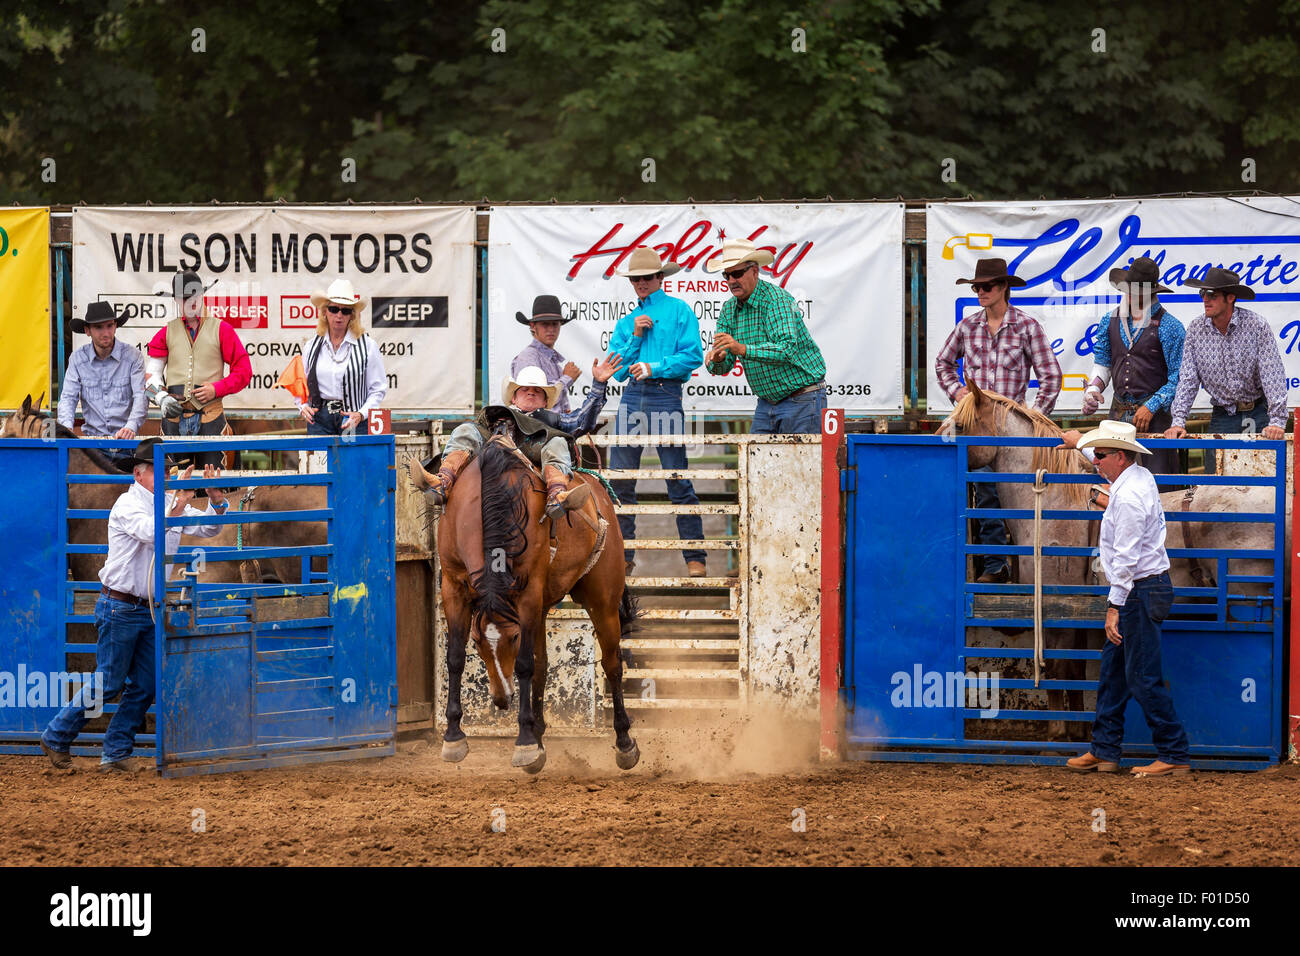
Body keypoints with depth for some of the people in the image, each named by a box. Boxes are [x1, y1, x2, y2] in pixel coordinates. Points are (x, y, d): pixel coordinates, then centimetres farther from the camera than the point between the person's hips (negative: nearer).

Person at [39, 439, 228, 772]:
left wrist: (216, 501, -8)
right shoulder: (128, 505, -13)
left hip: (151, 609, 7)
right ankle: (56, 738, 10)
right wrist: (178, 505, -38)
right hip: (121, 608, -7)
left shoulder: (170, 503, 9)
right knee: (109, 683, -4)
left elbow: (208, 528, 11)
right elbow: (152, 533, -31)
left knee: (144, 687, 4)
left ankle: (115, 754, 12)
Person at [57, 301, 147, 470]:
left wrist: (131, 426, -26)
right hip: (92, 437, 2)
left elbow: (141, 396, -6)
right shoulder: (78, 359, 7)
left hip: (125, 443, -2)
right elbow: (68, 397, 4)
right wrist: (66, 427, -17)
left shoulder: (132, 356, 1)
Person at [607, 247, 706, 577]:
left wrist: (655, 367, -11)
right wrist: (635, 337, 1)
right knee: (619, 480, 0)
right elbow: (618, 370, 14)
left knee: (678, 480, -6)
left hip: (666, 395, -5)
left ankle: (694, 557, -3)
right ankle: (621, 555, 6)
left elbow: (692, 356, -3)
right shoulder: (627, 321, 22)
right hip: (632, 397, 5)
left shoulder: (679, 311, 7)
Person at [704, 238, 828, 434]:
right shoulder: (730, 308, 6)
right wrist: (717, 359, -21)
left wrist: (743, 349, -39)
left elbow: (788, 349, -29)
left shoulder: (777, 299, -16)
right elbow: (724, 366, 4)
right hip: (767, 402, 7)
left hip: (801, 401, -7)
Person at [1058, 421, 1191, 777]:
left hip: (1139, 591, -11)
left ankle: (1175, 756, -3)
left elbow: (1126, 559, -24)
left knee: (1143, 678, -7)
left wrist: (1114, 607, -22)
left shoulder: (1128, 497, -22)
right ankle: (1104, 751, 18)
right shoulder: (1139, 477, 9)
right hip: (1142, 589, 11)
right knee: (1112, 670, 14)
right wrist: (1081, 443, 49)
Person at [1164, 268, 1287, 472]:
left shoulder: (1257, 325, -12)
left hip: (1259, 413, -3)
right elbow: (1188, 379, -1)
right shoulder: (1196, 329, -2)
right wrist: (1178, 421, -11)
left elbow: (1272, 375, -16)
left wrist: (1277, 421, -24)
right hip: (1222, 415, 3)